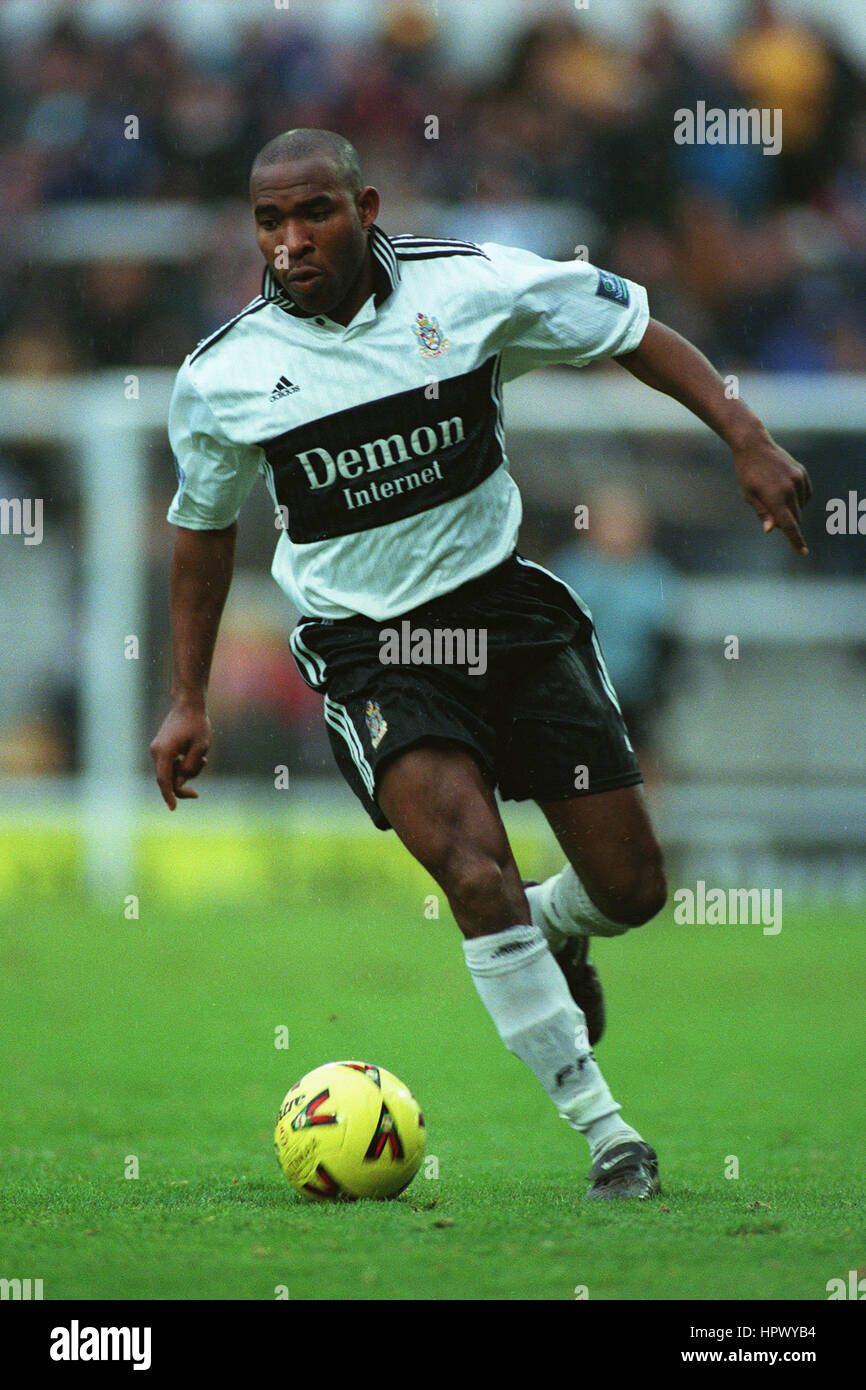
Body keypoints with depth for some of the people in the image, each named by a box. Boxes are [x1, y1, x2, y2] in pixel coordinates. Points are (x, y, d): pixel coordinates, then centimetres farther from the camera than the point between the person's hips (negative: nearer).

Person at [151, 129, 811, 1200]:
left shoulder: (469, 287, -11)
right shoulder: (220, 379, -8)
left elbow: (633, 331, 1)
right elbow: (204, 523, 10)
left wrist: (747, 440, -9)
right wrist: (188, 700, 13)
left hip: (504, 601, 2)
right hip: (365, 641, -2)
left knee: (631, 888, 2)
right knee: (477, 877, -25)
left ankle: (551, 935, 41)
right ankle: (605, 1132, -15)